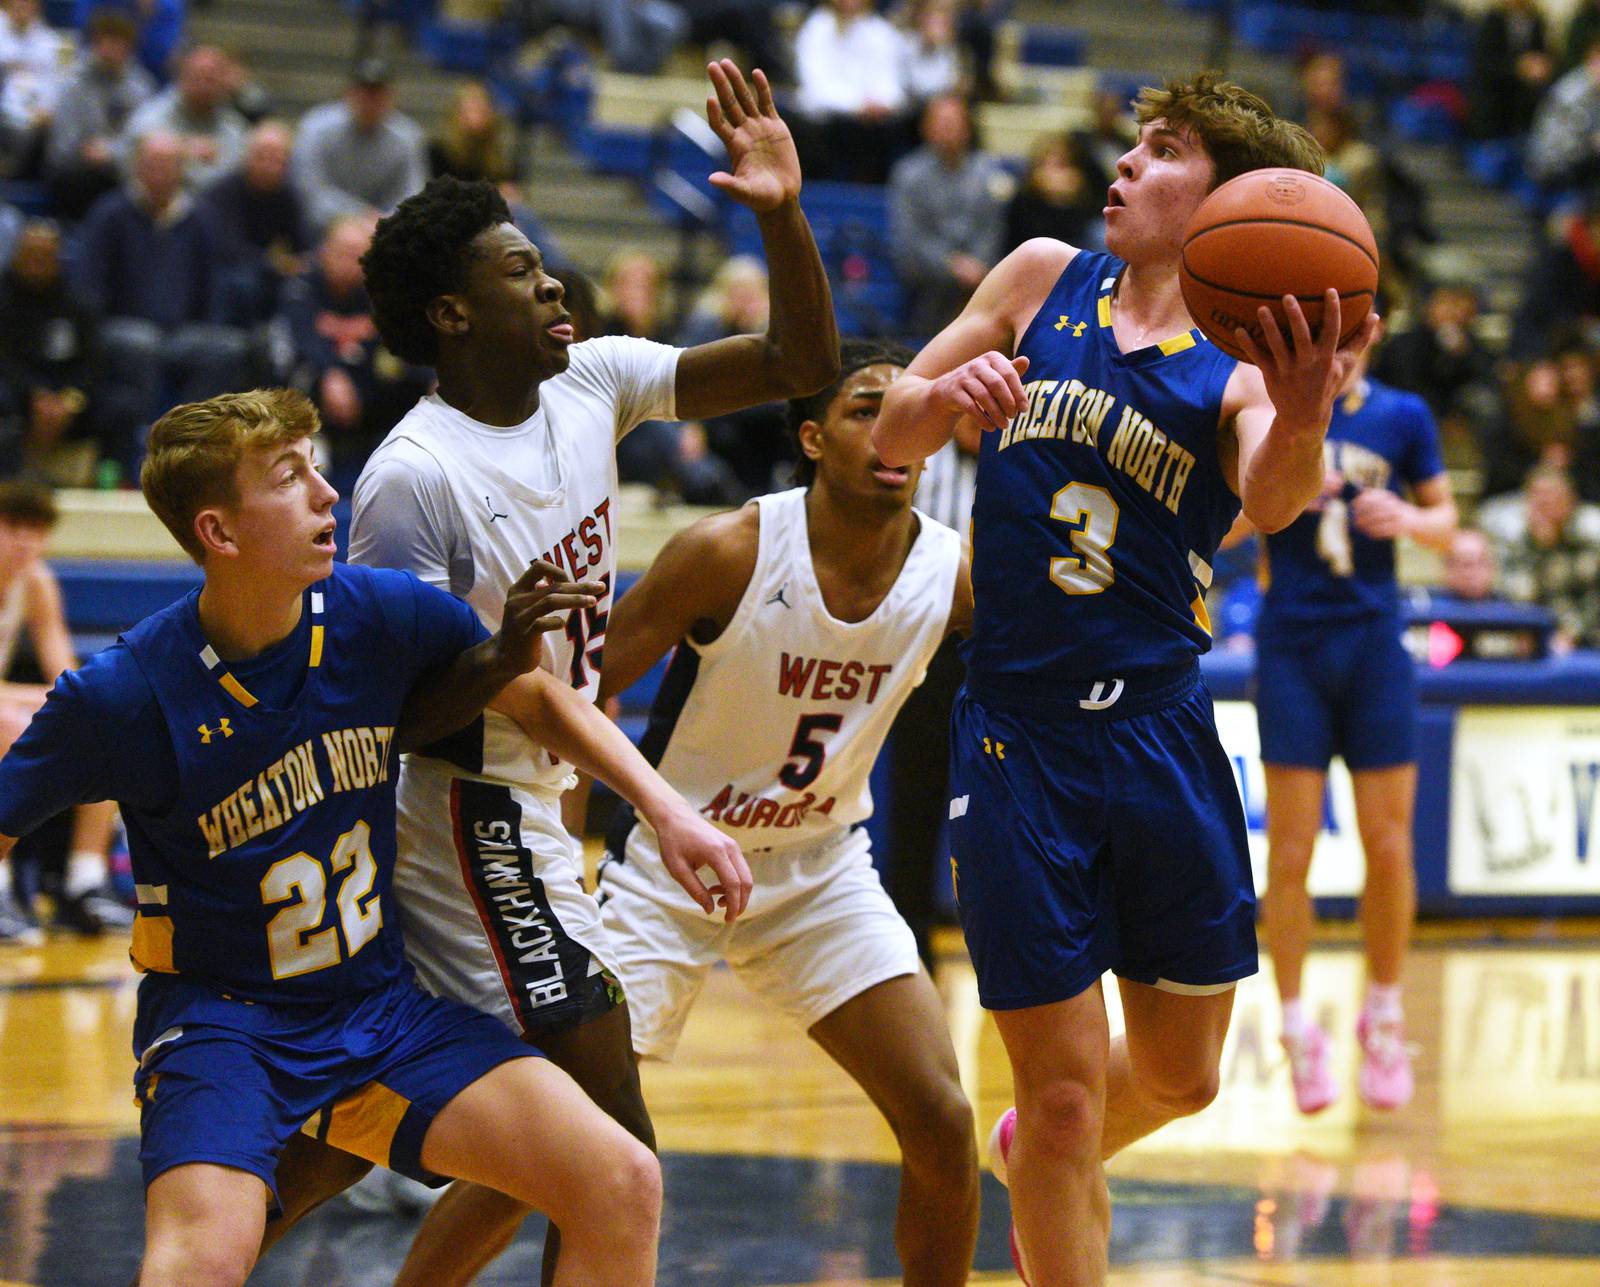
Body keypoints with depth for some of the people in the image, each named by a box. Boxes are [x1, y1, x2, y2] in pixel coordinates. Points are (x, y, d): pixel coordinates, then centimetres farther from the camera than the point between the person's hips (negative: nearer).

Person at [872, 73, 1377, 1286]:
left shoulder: (1240, 365, -4)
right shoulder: (1043, 279, 4)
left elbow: (1273, 500, -26)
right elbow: (892, 438, 10)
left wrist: (1302, 420, -49)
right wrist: (948, 392, -14)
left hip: (1164, 739, 1)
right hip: (1021, 742, -1)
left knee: (1179, 1076, 14)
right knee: (1064, 1085, -3)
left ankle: (1039, 1157, 44)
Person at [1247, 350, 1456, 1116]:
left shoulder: (1403, 417, 5)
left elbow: (1445, 523, 11)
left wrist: (1410, 519, -11)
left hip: (1375, 646, 1)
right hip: (1292, 644, -1)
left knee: (1389, 847, 0)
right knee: (1291, 848, -4)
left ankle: (1384, 1016, 17)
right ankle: (1297, 1028, 7)